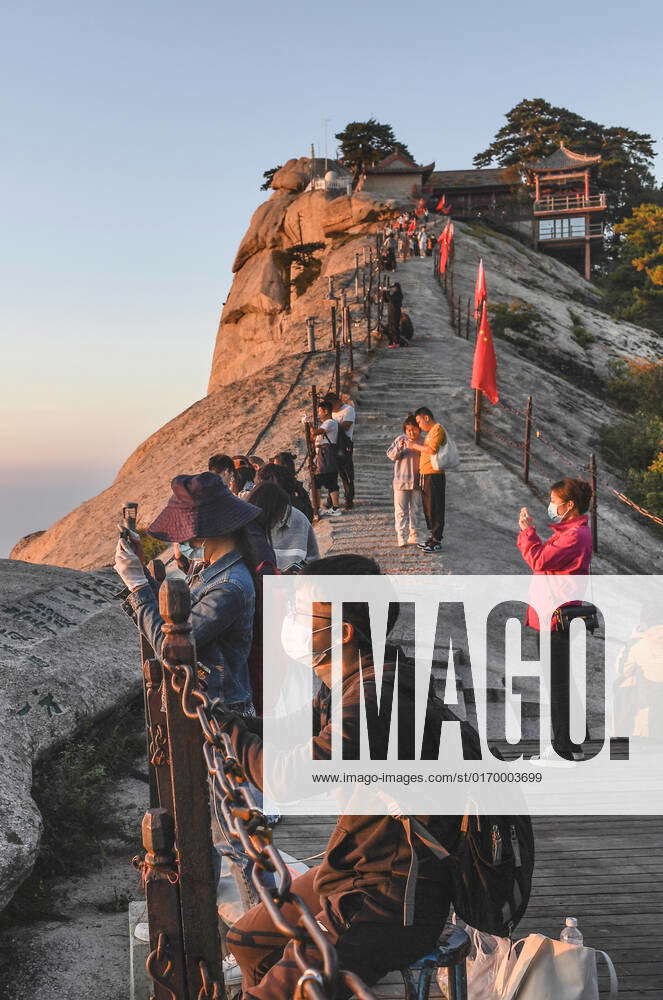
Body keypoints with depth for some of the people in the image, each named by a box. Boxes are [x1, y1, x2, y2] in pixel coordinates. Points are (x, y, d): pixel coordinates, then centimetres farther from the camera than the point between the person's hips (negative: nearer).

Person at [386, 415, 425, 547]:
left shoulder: (423, 441, 1)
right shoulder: (400, 439, -5)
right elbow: (390, 455, -6)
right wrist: (399, 448, -23)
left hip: (417, 481, 2)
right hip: (401, 480, -2)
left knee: (415, 510, 11)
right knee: (401, 511, -1)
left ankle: (413, 536, 19)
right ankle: (401, 537, 1)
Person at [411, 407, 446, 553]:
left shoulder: (438, 429, -11)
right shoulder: (430, 431, 20)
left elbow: (432, 450, -22)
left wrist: (416, 446, -12)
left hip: (434, 475, -10)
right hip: (425, 475, 10)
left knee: (435, 509, -5)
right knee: (427, 508, 14)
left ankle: (436, 541, -1)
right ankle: (432, 537, 22)